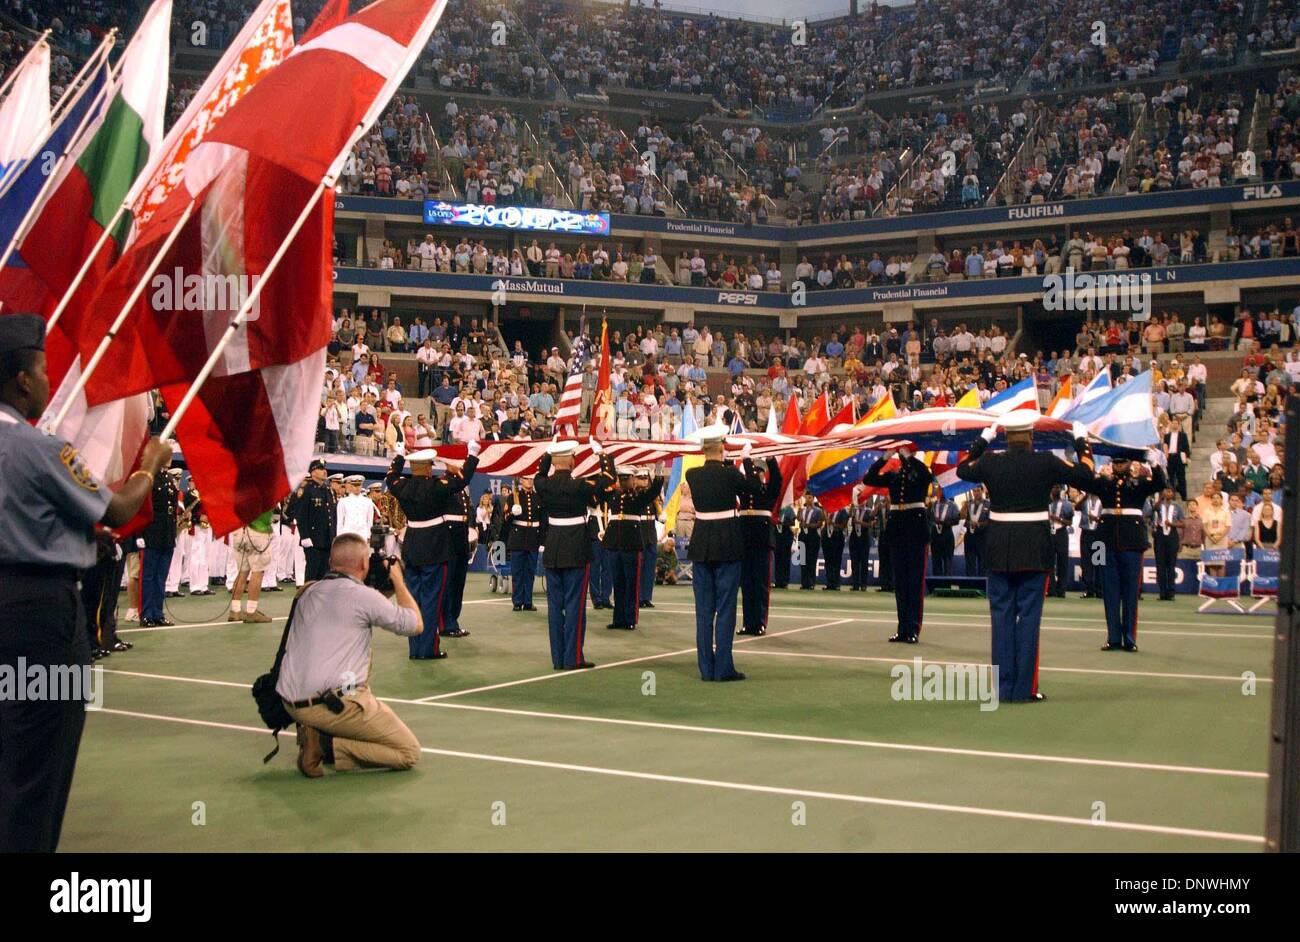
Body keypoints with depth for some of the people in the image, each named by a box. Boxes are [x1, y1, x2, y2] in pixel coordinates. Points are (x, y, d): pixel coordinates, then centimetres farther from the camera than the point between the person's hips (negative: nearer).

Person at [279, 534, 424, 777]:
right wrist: (398, 581, 15)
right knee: (410, 752, 4)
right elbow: (416, 625, 3)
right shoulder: (363, 595, -9)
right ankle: (325, 746, -11)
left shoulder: (308, 593, 11)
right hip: (333, 702, -7)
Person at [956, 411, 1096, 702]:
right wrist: (1081, 442, 16)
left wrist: (982, 440, 29)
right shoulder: (1046, 462, -8)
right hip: (1035, 549, -2)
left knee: (1002, 616, 8)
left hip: (999, 548, 2)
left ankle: (1003, 687, 10)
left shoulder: (990, 462, -2)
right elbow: (1085, 475, 3)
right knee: (1029, 617, 2)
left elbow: (962, 469, 19)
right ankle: (1024, 688, 3)